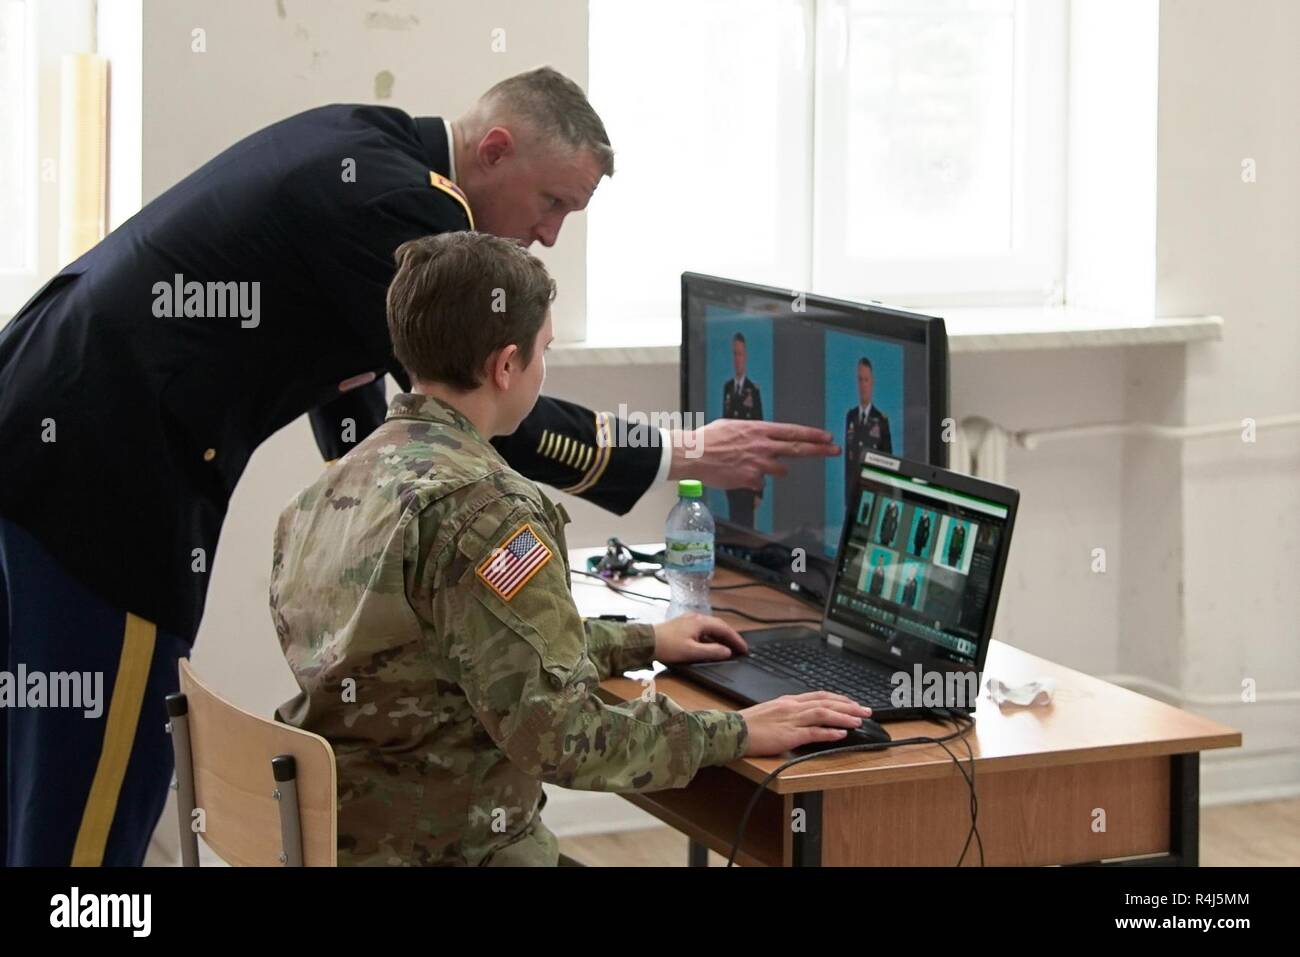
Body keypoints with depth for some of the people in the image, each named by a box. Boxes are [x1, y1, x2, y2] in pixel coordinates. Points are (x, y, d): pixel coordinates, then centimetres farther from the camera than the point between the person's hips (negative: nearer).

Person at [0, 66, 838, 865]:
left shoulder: (362, 151, 14)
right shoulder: (401, 205, -16)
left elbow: (352, 403, 24)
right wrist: (683, 456, -4)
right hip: (99, 466, -10)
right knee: (93, 793, -4)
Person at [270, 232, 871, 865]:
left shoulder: (330, 487, 8)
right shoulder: (478, 513, -22)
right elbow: (562, 739, -24)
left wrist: (641, 643, 25)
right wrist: (735, 735, -12)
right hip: (452, 849, -8)